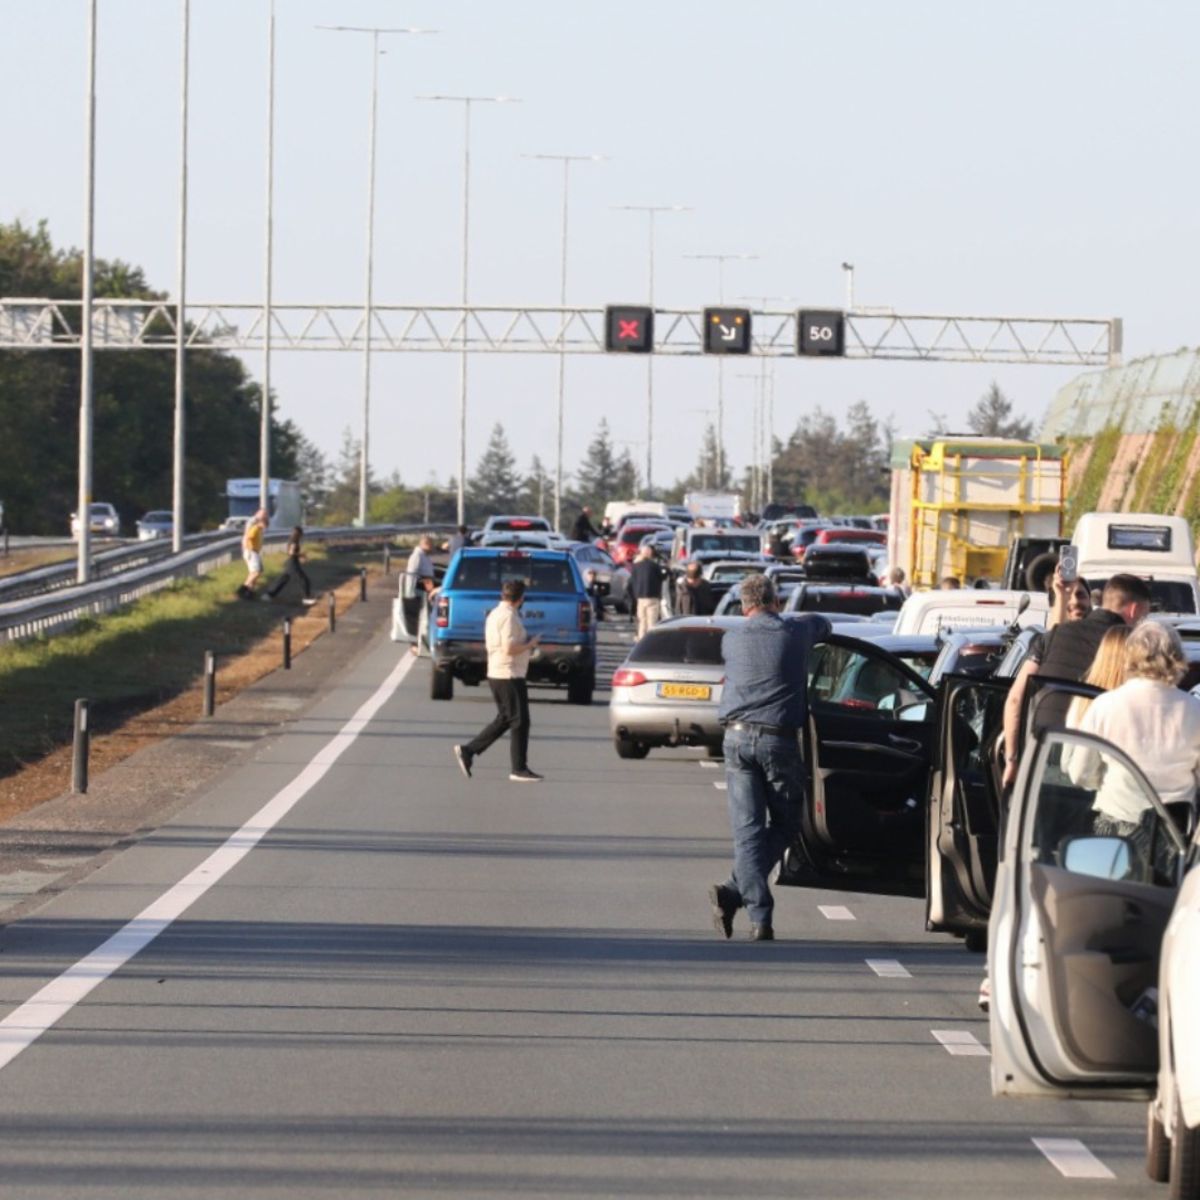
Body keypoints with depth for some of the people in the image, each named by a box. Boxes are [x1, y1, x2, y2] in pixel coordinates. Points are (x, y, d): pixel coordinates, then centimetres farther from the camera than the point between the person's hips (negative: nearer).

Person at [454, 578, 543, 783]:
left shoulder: (495, 614, 15)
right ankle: (519, 769, 1)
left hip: (497, 673, 10)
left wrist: (527, 645, 17)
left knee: (504, 720, 15)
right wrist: (530, 644, -9)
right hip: (509, 675, -10)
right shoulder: (509, 616, -17)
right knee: (519, 721, -3)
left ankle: (467, 751, 11)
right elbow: (509, 648, -23)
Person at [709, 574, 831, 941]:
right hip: (779, 740, -1)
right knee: (784, 825, 11)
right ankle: (736, 891, -5)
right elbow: (821, 622, 26)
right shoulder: (796, 633, 3)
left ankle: (760, 915, -14)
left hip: (738, 738, 2)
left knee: (747, 828, 0)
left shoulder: (731, 640, 6)